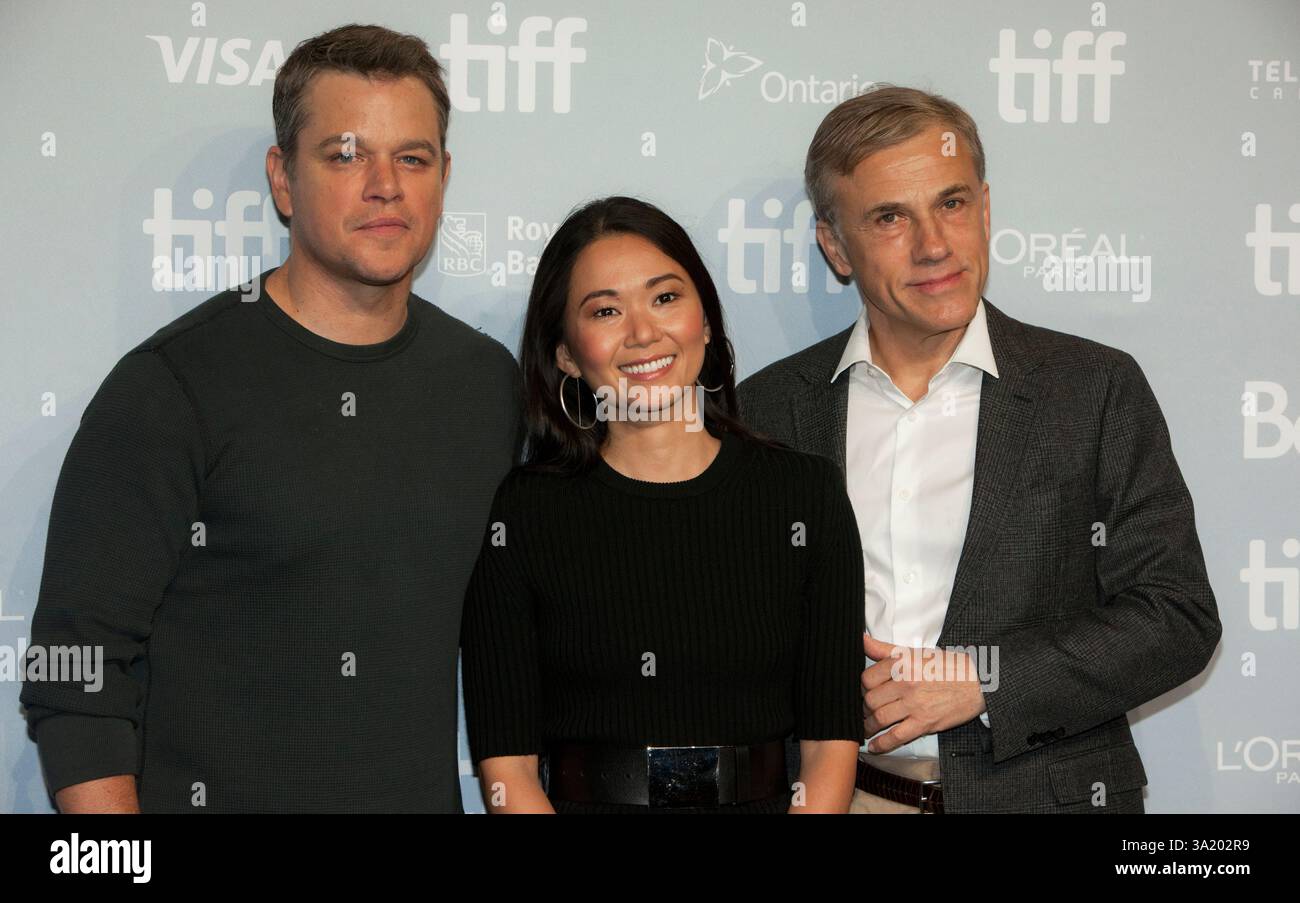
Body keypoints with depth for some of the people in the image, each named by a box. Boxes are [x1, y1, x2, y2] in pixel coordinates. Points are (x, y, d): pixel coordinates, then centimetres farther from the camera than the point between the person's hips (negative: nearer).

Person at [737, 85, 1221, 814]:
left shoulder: (1097, 389, -2)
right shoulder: (770, 407, 4)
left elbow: (1179, 617, -5)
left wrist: (984, 680, -14)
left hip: (1039, 790, -2)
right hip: (835, 793, 3)